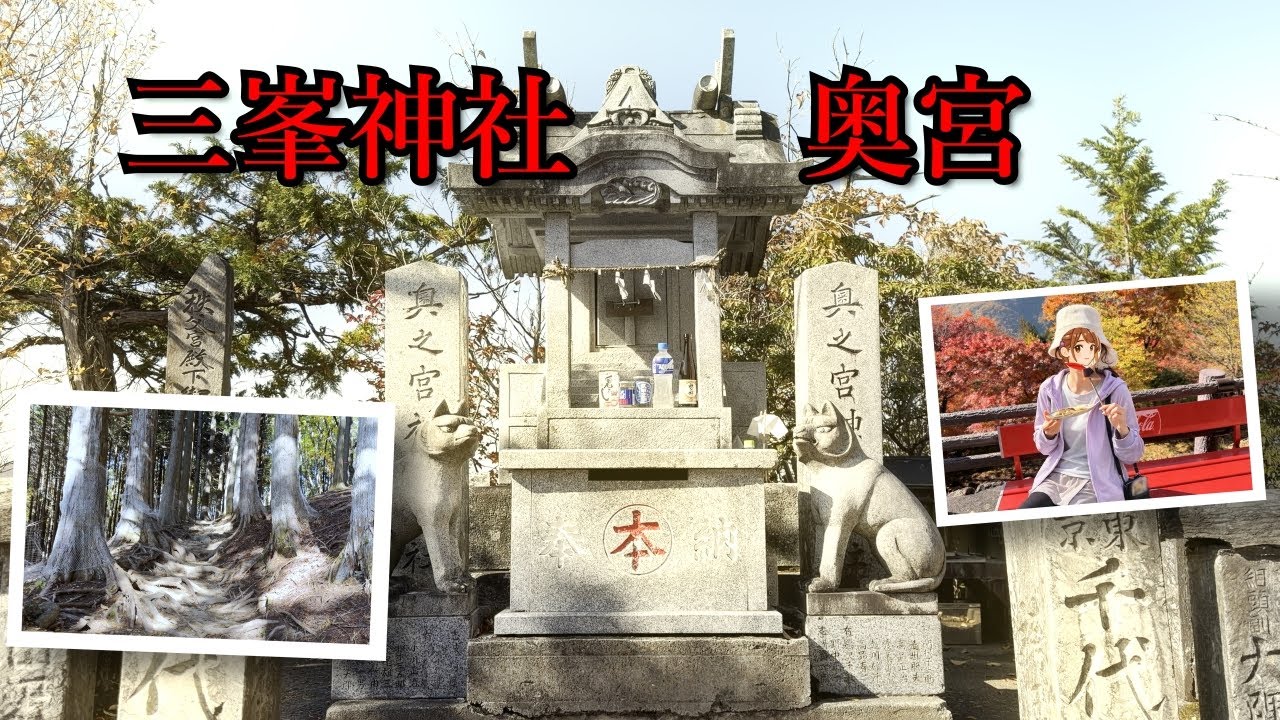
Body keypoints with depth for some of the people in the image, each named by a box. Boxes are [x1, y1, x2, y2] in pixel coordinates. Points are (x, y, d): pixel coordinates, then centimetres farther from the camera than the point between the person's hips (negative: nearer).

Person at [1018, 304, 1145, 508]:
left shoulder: (1115, 390, -11)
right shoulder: (1050, 389, -3)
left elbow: (1132, 456, -4)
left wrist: (1122, 429, -23)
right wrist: (1048, 434, -10)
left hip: (1096, 485, -3)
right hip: (1055, 478, 3)